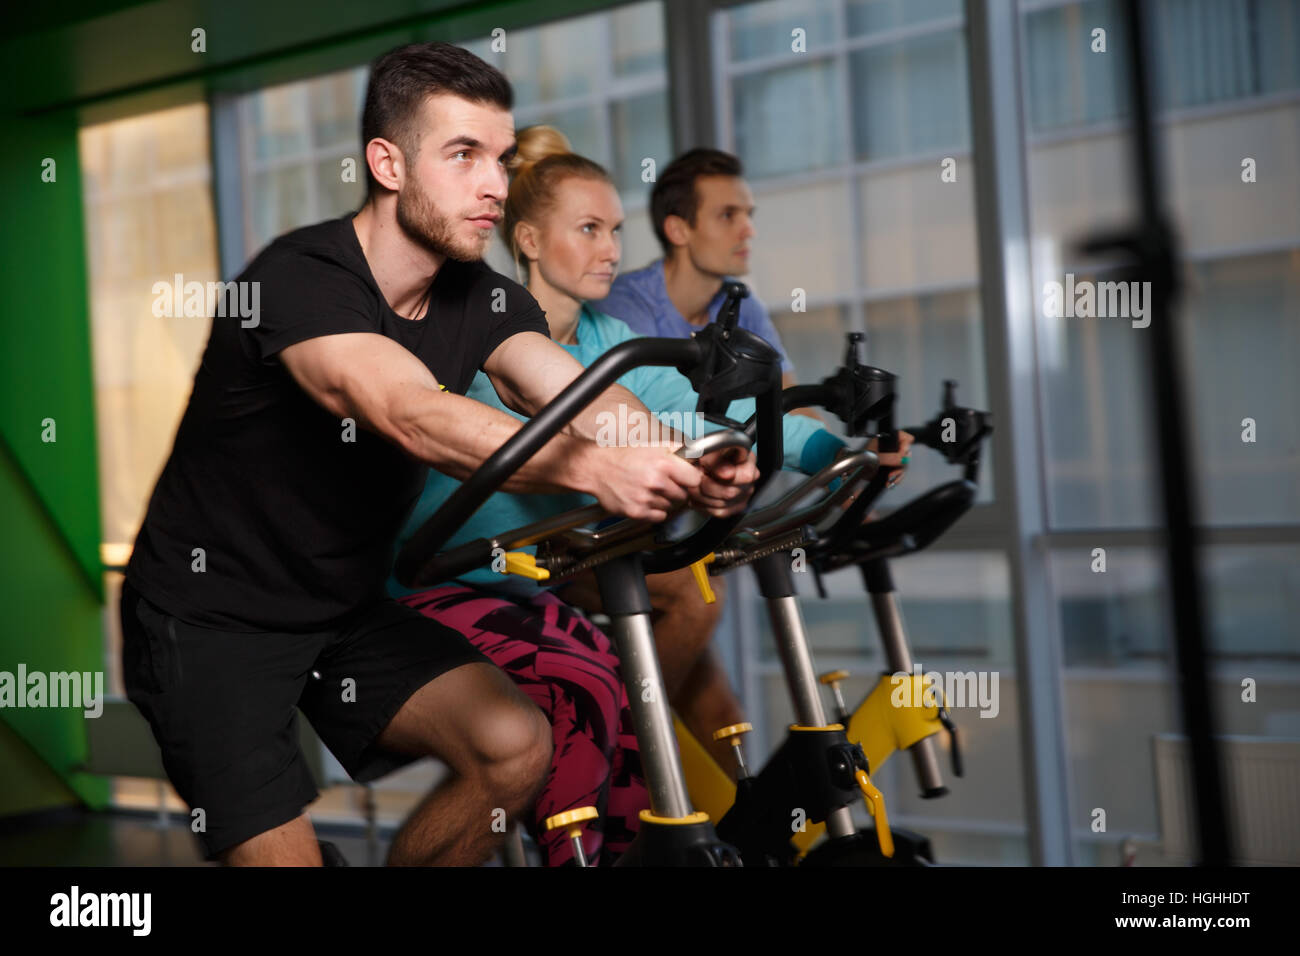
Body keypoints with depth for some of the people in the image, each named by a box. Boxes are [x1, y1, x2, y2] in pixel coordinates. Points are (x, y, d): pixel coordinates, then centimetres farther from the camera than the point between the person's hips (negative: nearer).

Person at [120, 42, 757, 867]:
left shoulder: (482, 301, -3)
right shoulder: (301, 279, -24)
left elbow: (584, 396, -20)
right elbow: (412, 415, -41)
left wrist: (691, 461, -42)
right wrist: (589, 468, -56)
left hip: (345, 609, 6)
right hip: (211, 614, -6)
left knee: (517, 748, -12)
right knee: (281, 852, -16)